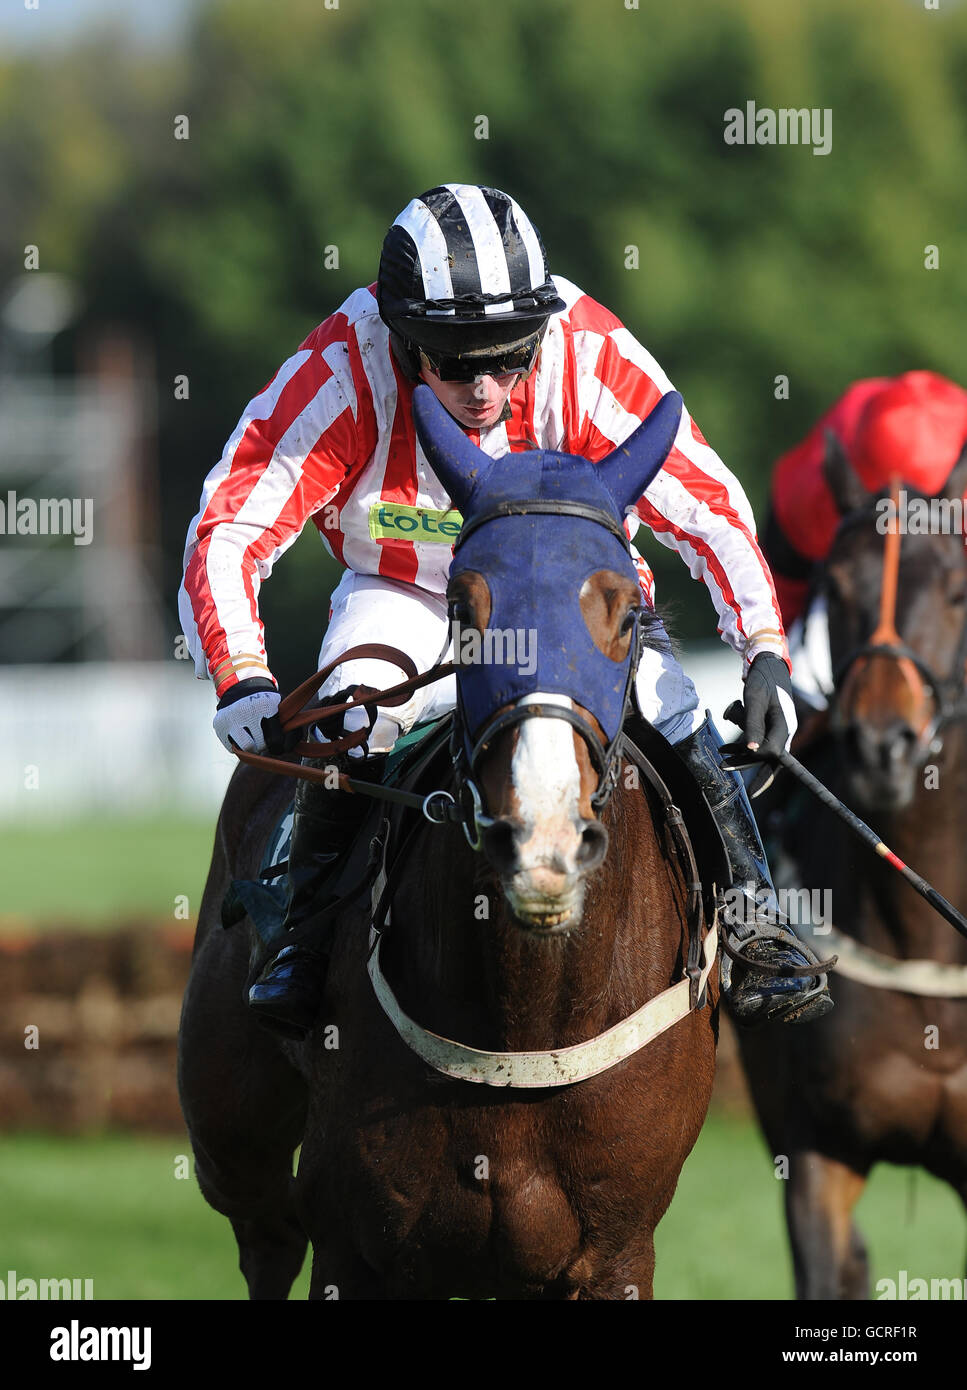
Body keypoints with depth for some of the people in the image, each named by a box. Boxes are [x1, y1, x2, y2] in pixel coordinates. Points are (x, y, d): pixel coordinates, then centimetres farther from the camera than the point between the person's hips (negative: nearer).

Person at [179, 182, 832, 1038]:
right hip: (405, 593, -1)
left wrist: (765, 650, -33)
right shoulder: (344, 375, -31)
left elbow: (708, 508, -22)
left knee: (669, 710, -22)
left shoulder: (590, 358, -29)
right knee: (357, 707, -29)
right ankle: (309, 937, -11)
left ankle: (751, 917, -2)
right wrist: (242, 675, -46)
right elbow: (228, 531, -31)